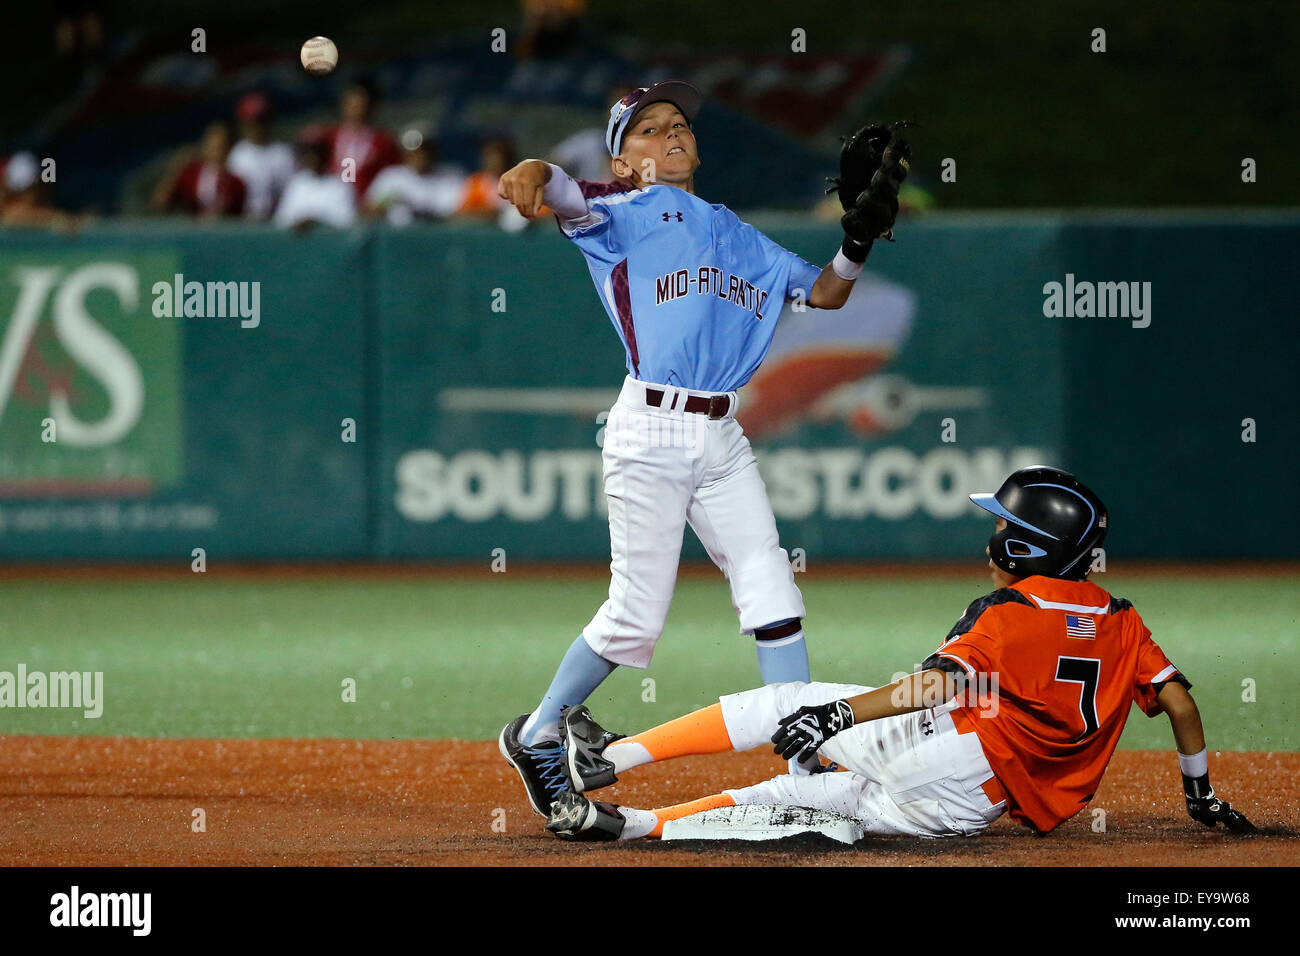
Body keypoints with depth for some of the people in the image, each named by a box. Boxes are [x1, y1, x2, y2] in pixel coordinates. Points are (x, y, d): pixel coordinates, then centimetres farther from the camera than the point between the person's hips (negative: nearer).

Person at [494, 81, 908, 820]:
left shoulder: (733, 233, 19)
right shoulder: (625, 213, 1)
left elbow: (823, 293, 23)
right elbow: (564, 191, -19)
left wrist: (857, 245, 3)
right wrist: (529, 178, -42)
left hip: (723, 438, 6)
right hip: (650, 432, -6)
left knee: (772, 590, -2)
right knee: (637, 616, -3)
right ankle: (536, 735, 16)